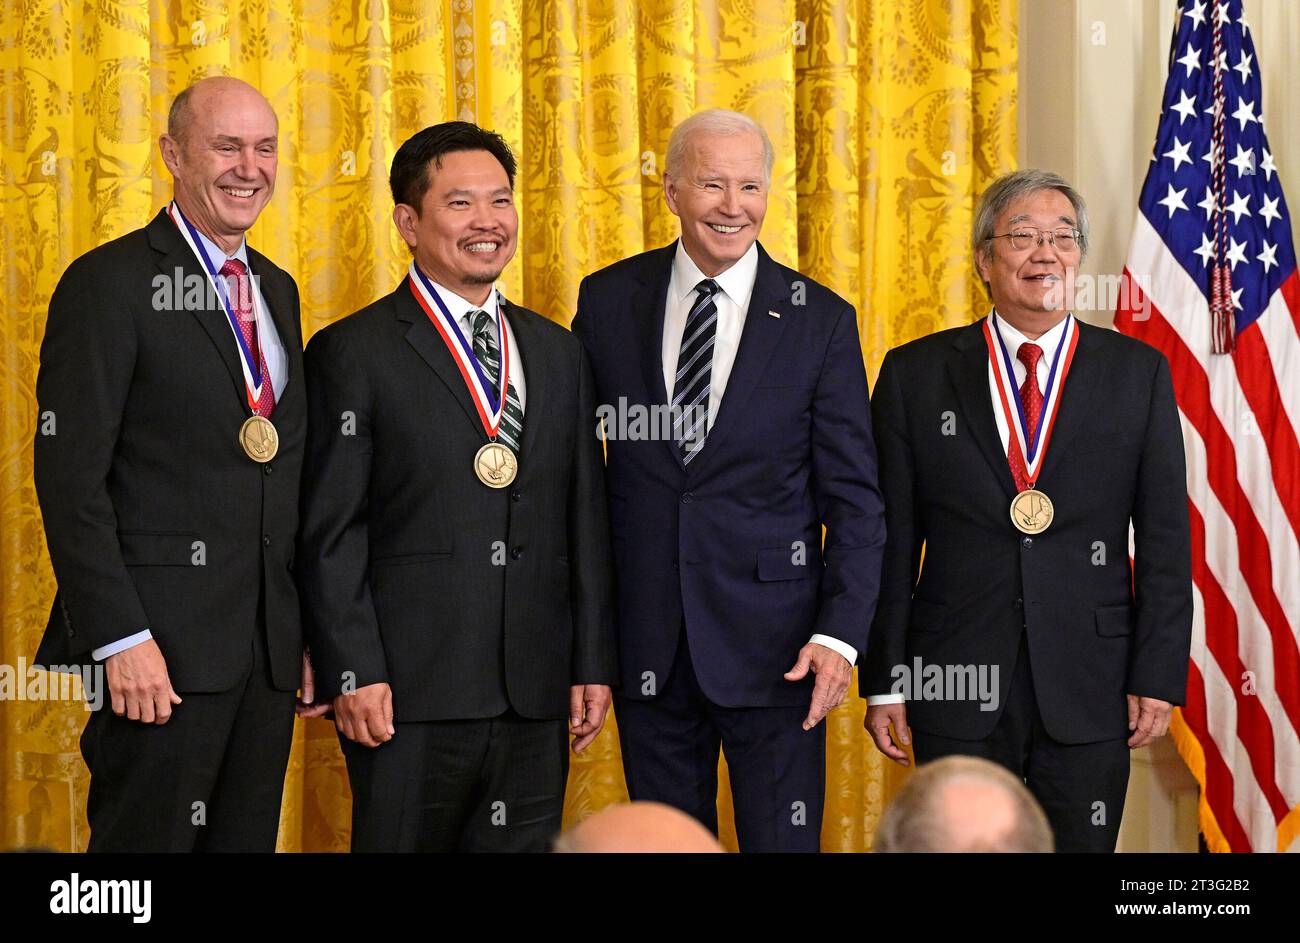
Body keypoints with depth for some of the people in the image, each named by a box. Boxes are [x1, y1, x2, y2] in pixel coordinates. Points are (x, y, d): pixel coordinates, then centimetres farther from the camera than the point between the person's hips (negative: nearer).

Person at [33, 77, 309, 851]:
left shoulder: (277, 289, 16)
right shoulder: (110, 284, -7)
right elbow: (70, 477, -12)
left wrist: (310, 628, 12)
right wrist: (119, 638, -18)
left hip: (271, 644, 7)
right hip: (163, 646, -7)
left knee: (248, 840, 10)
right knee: (148, 838, -1)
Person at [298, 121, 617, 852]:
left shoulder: (558, 353, 15)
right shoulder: (353, 354, -1)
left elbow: (585, 520, 15)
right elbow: (330, 535, -5)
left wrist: (594, 663, 9)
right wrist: (352, 675, -12)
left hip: (536, 697, 5)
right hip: (412, 693, -5)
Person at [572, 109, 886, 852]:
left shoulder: (821, 320, -1)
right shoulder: (608, 302, 4)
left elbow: (854, 497, -1)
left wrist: (840, 634, -12)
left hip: (772, 645, -2)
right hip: (646, 644, 2)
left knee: (781, 841, 0)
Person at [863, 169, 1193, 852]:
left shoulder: (1138, 372, 4)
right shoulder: (915, 374, 4)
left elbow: (1166, 537, 3)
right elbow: (890, 537, 3)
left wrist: (1158, 676, -3)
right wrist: (884, 680, 0)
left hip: (1091, 691, 0)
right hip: (957, 691, 0)